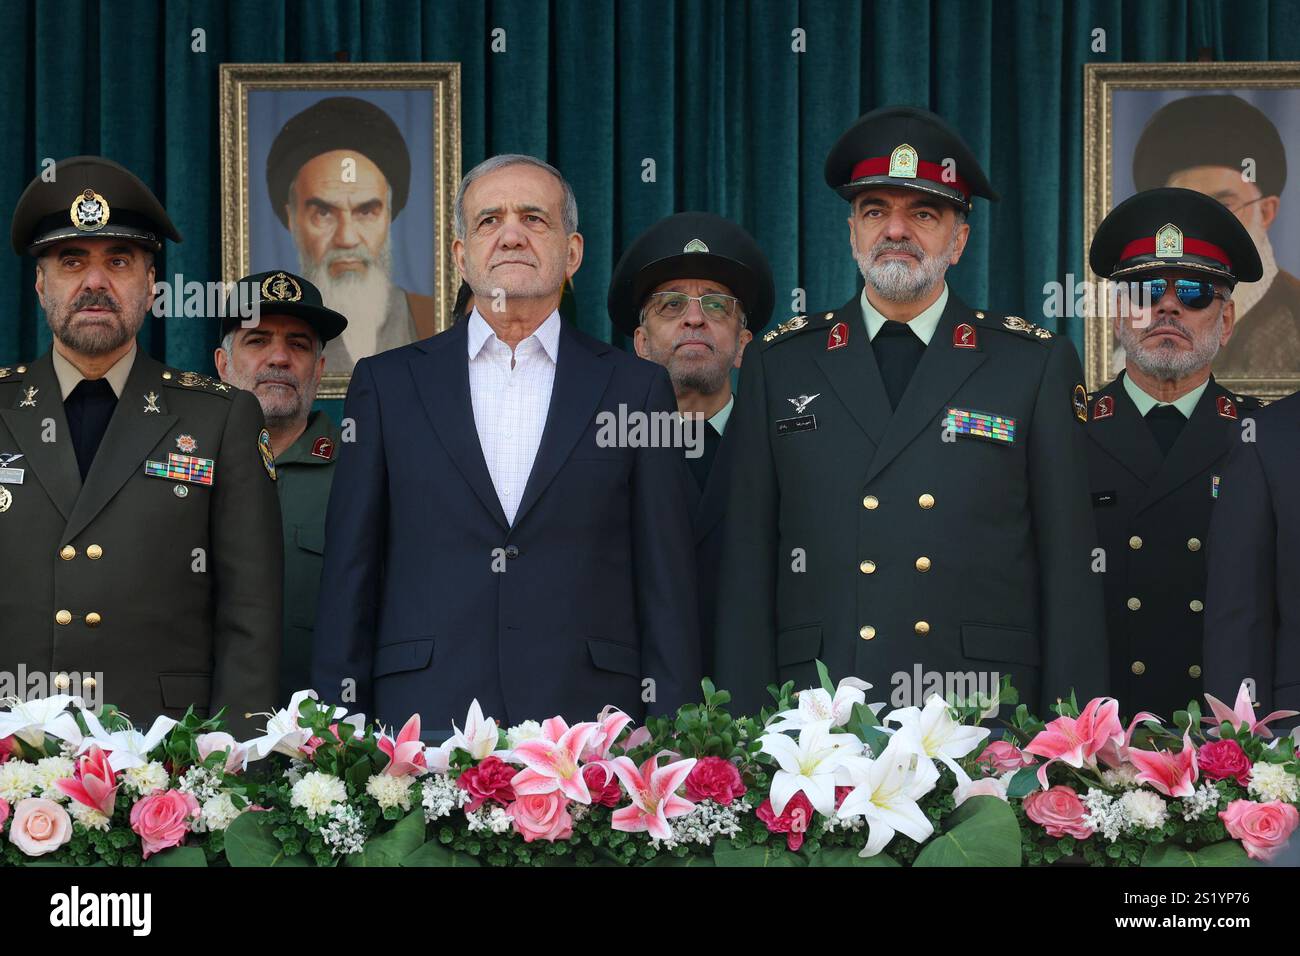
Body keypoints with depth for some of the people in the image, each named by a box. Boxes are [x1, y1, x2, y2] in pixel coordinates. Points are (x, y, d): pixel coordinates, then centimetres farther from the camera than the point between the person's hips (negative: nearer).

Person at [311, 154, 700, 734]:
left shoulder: (635, 388, 10)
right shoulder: (387, 384, 11)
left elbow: (666, 586, 7)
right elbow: (349, 577, 10)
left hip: (587, 722, 0)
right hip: (425, 724, 0)